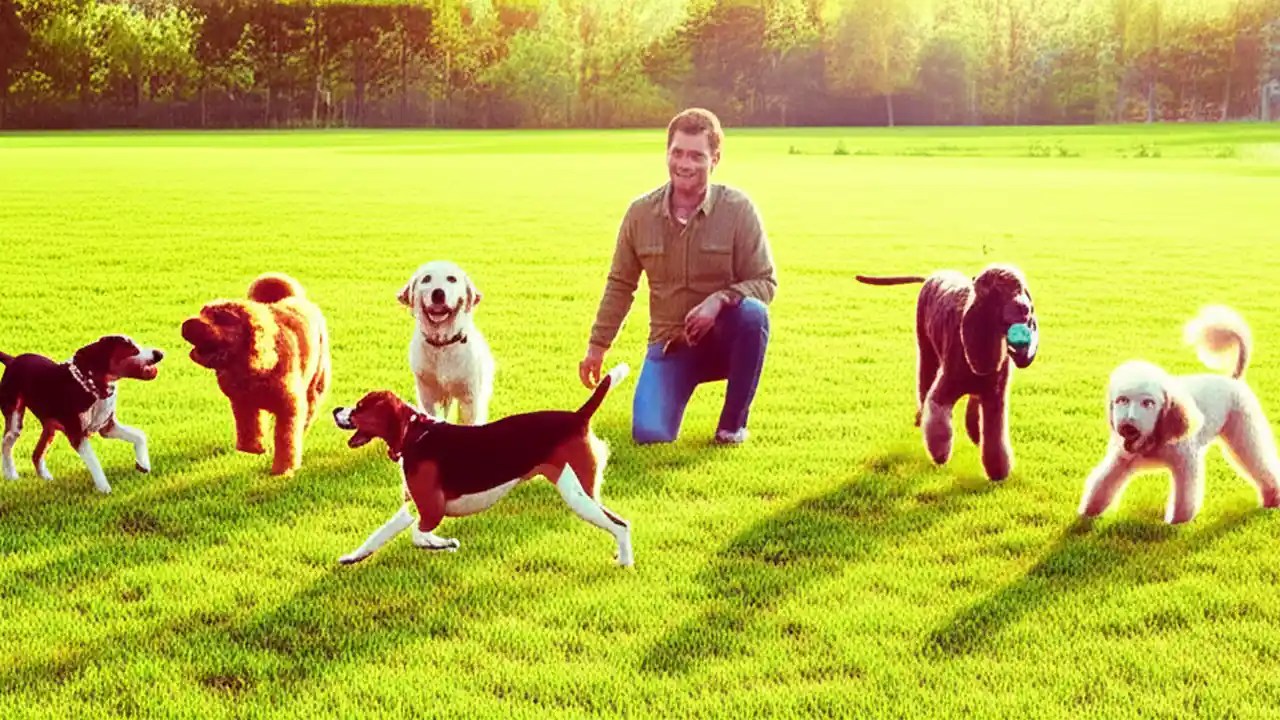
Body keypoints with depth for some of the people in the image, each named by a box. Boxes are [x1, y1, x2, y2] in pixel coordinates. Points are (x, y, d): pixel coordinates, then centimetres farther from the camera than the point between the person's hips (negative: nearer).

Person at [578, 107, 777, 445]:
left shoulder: (738, 208, -11)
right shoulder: (640, 213, -3)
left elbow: (765, 283, -10)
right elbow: (620, 286, 8)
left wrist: (719, 300, -29)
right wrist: (597, 347, 10)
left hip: (723, 340, -1)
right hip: (670, 344, 1)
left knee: (753, 313, -36)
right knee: (649, 434, -19)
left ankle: (733, 423, -15)